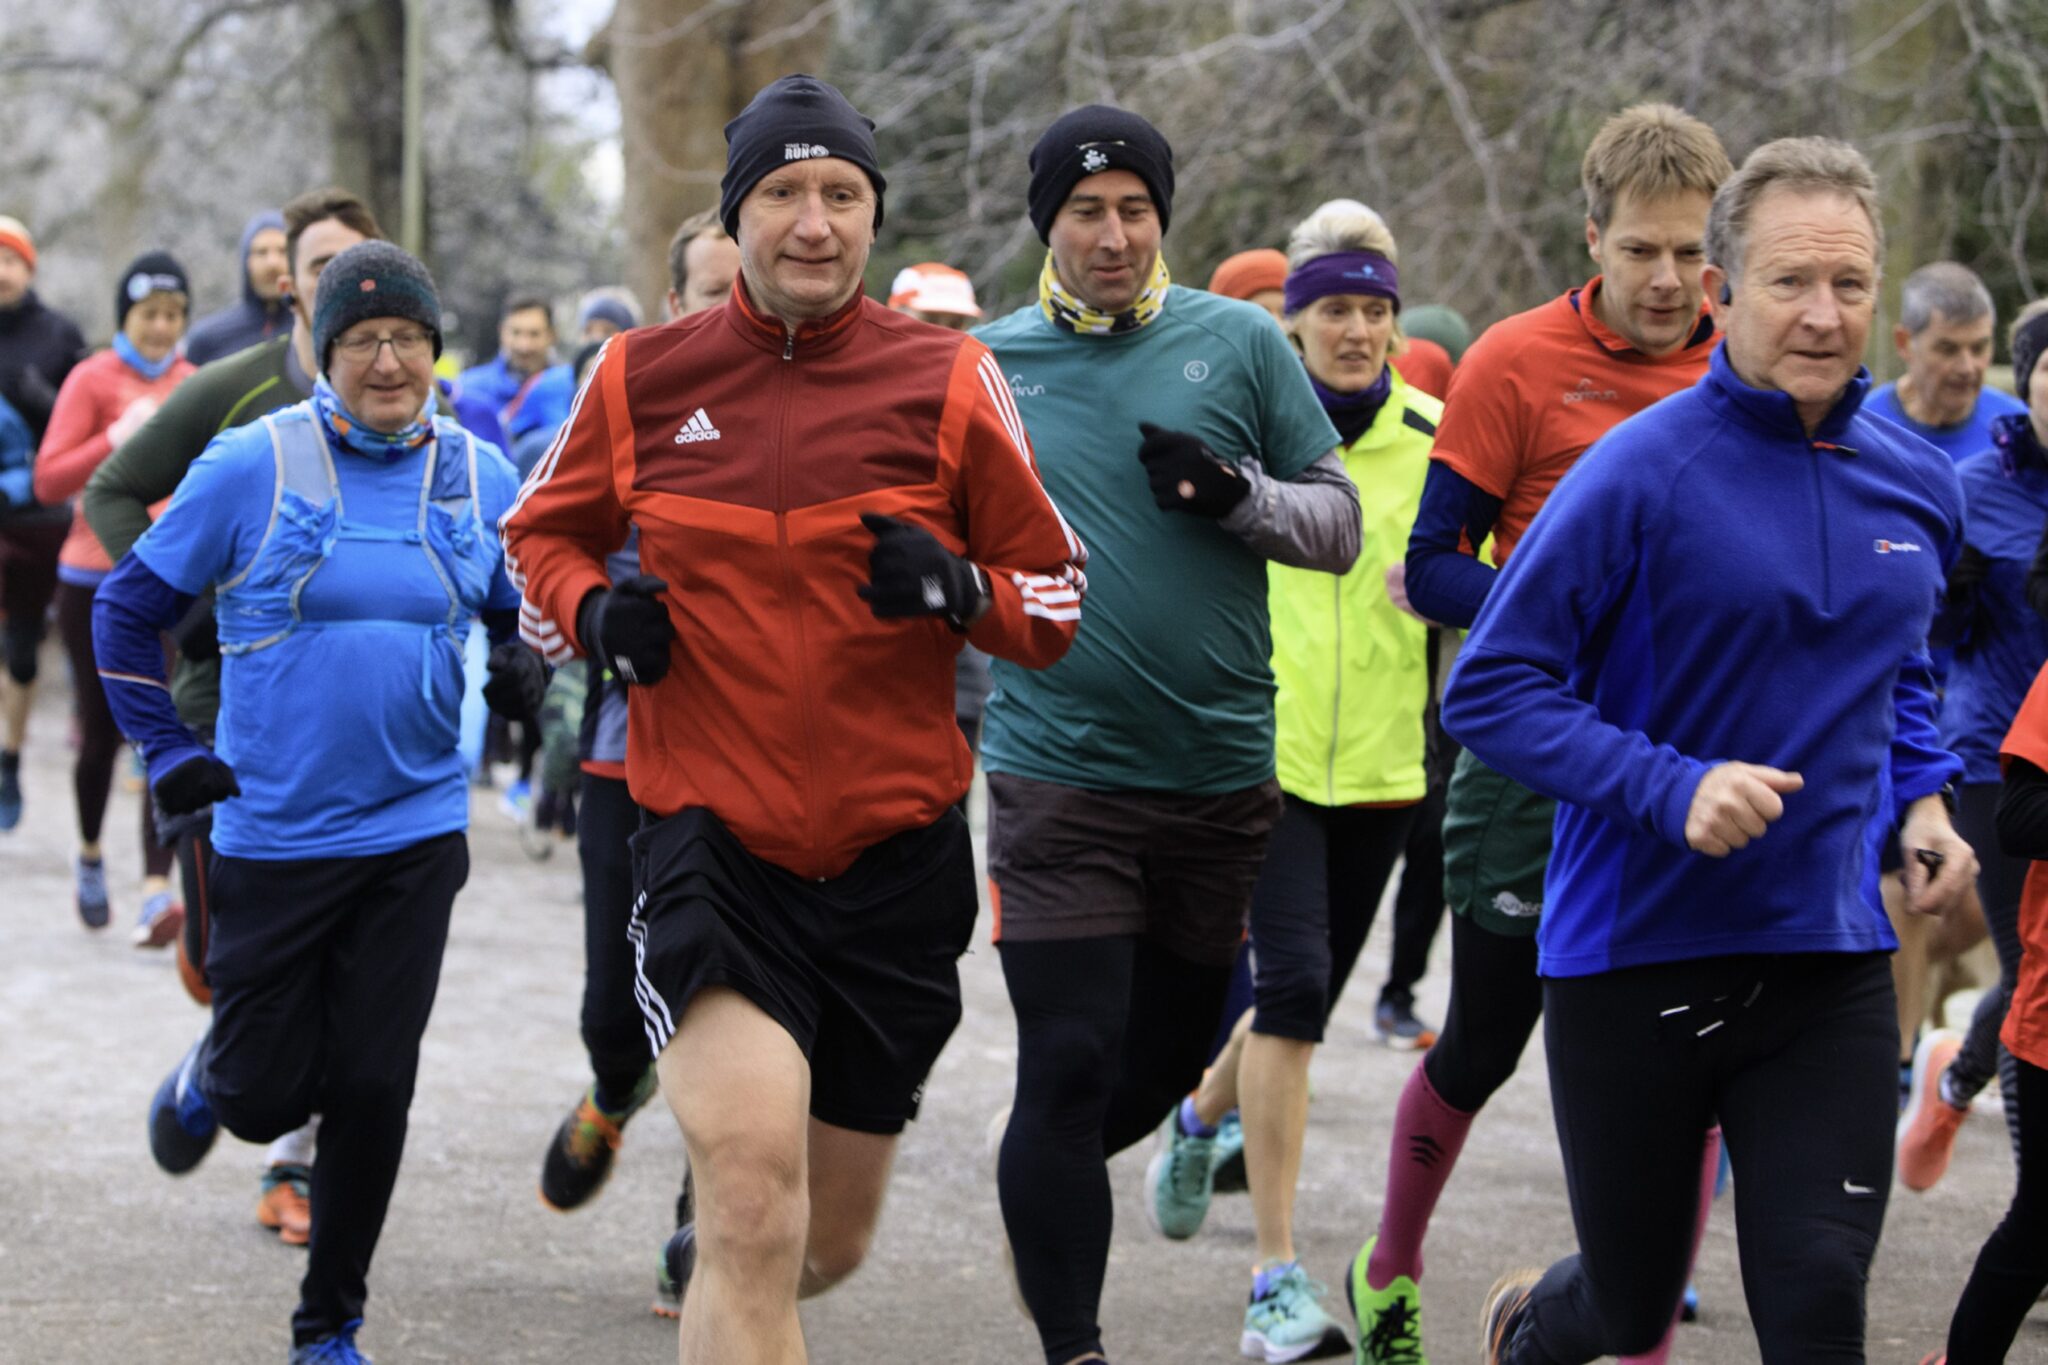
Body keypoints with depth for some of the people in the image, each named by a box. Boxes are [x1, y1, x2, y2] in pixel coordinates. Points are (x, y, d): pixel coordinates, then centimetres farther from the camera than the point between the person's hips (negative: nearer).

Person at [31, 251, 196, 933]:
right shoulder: (93, 379, -3)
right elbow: (49, 482, -10)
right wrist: (116, 438, -21)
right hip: (96, 581, -2)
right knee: (102, 735, 6)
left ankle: (157, 890, -15)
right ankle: (90, 854, 35)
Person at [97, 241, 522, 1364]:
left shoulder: (477, 476, 3)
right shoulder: (251, 467, -7)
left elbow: (524, 620, 16)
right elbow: (127, 610, 2)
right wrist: (169, 755, -2)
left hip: (415, 829, 2)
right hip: (273, 836, -2)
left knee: (374, 1090, 0)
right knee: (267, 1098, 3)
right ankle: (207, 1079, 41)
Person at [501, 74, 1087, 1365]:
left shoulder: (947, 380, -1)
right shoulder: (643, 377, 0)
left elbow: (1057, 595, 4)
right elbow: (541, 536, 16)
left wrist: (960, 591, -17)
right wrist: (593, 609, -6)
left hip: (895, 852, 2)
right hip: (711, 838, -2)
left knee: (826, 1242, 15)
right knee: (752, 1188, -25)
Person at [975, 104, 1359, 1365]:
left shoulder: (1241, 342, 2)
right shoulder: (988, 364, 2)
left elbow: (1340, 526, 3)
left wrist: (1238, 493, -13)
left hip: (1223, 774, 2)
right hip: (1059, 776, -2)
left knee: (1171, 1054, 16)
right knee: (1070, 1066, -8)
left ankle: (1042, 1187, 45)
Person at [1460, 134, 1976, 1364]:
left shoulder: (1920, 487, 4)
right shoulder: (1643, 471, -14)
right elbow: (1490, 691, -14)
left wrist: (1924, 799, 4)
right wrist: (1672, 789, -26)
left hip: (1831, 955, 4)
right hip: (1634, 951, -3)